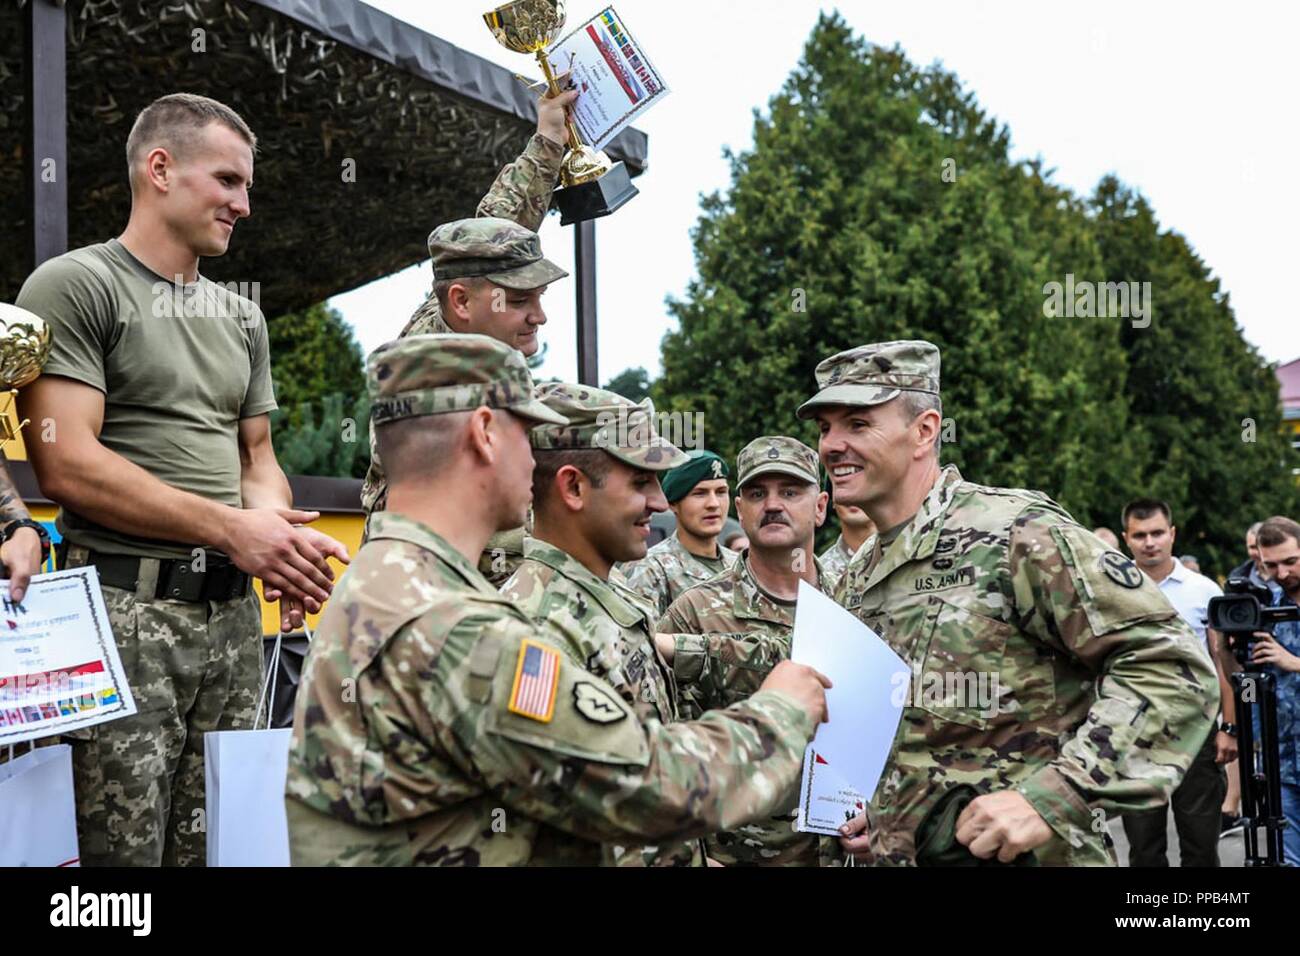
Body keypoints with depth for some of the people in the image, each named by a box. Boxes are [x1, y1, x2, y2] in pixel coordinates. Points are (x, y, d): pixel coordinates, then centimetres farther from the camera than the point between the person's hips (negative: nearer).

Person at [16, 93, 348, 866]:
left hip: (234, 609, 6)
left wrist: (277, 531, -3)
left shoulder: (241, 316, 18)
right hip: (125, 605, -6)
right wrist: (231, 529, -13)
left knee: (216, 843, 9)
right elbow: (67, 463, -13)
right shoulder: (75, 285, -3)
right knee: (121, 846, -5)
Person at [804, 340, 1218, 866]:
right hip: (894, 852, 7)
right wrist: (867, 811, 3)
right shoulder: (853, 583, 7)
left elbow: (1172, 666, -21)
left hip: (1023, 856, -7)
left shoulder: (1016, 533, -16)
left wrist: (1055, 797, -26)